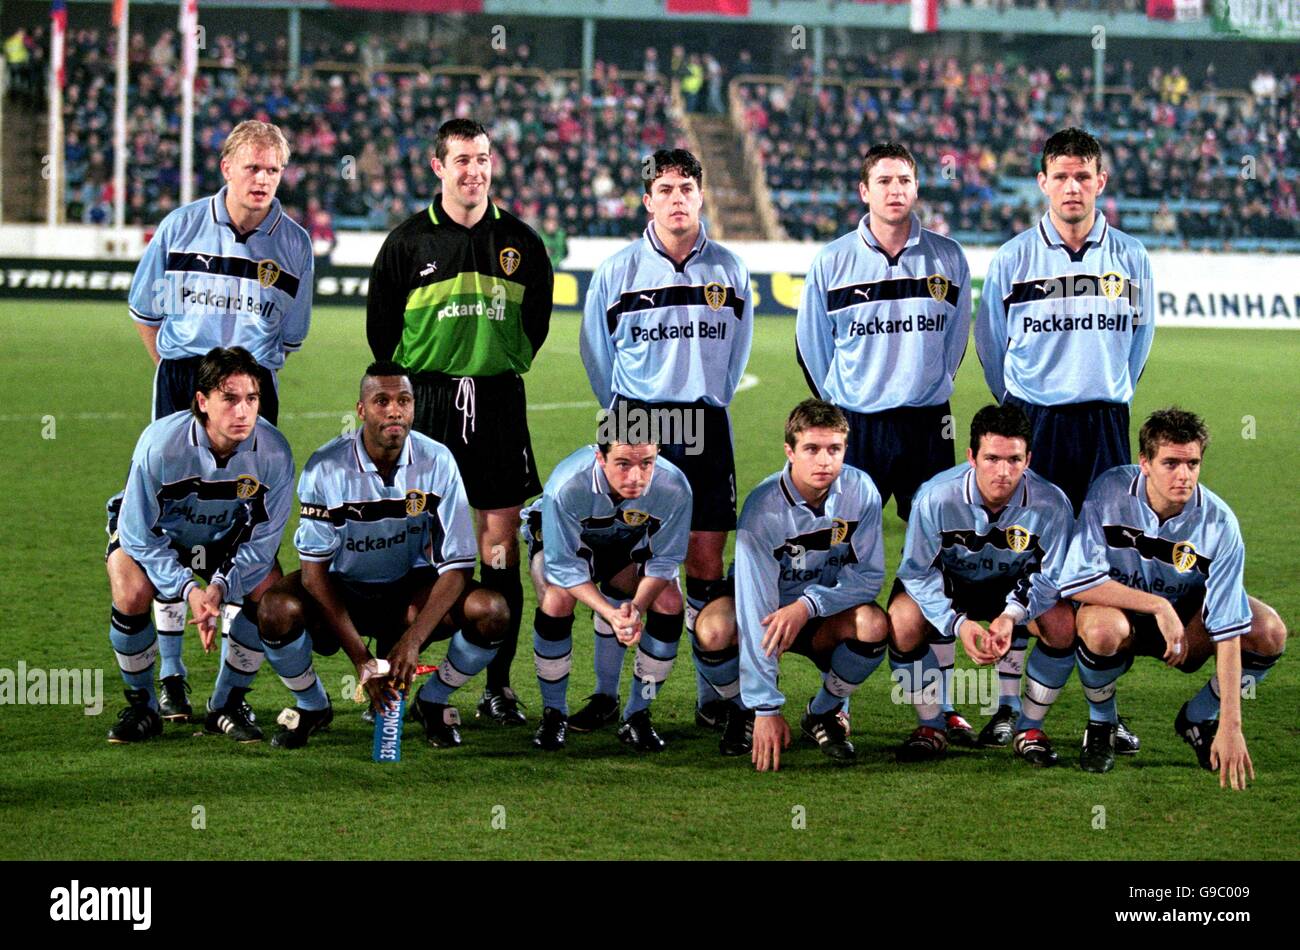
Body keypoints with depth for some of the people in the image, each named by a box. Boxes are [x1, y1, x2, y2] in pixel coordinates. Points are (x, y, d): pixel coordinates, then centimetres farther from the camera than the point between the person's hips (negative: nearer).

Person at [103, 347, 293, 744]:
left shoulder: (273, 451, -28)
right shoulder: (159, 443, -34)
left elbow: (264, 539, -18)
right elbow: (141, 536, -25)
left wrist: (221, 586, -34)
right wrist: (188, 589, -37)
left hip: (228, 537, 2)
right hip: (158, 532, -2)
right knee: (131, 595, -30)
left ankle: (227, 704, -2)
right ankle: (141, 706, -5)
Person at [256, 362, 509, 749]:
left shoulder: (436, 462, -15)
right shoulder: (327, 467, -19)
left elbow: (457, 565, -16)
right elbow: (314, 568, -18)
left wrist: (413, 640, -30)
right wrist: (360, 657, -26)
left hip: (410, 589, 1)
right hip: (341, 590, -1)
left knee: (491, 611, -25)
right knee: (276, 611, -33)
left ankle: (432, 702, 4)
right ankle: (311, 706, -1)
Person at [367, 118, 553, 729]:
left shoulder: (519, 241, 7)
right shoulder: (409, 241, 1)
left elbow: (538, 315, 18)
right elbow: (381, 324, 7)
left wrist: (506, 366, 12)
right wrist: (412, 380, 5)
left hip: (499, 404, 2)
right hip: (427, 404, -2)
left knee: (500, 546, 0)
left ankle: (499, 685, 6)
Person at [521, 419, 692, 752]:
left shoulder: (673, 487, -34)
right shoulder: (567, 486, -41)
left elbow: (665, 561, -21)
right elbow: (563, 566, -32)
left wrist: (636, 606, -40)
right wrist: (611, 613, -46)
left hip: (631, 546, 3)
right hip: (563, 541, -3)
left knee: (670, 603, -20)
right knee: (556, 601, -30)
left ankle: (637, 715, -2)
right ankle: (553, 713, -8)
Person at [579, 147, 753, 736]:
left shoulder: (728, 270, 5)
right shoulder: (617, 273, 0)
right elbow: (596, 354, 12)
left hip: (707, 429, 1)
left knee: (706, 561, 1)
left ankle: (712, 697, 7)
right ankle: (606, 693, 8)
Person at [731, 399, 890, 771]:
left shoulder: (860, 491, -18)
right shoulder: (763, 508, -26)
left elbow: (869, 573, -13)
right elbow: (756, 606, -30)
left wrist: (808, 605, -32)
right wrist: (766, 709, -34)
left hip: (827, 616, 2)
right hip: (773, 611, -2)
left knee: (873, 624, -32)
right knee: (714, 628, -34)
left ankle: (823, 713, -3)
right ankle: (743, 708, 0)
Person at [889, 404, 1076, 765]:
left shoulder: (1051, 503, -28)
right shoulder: (936, 497, -30)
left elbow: (1050, 576, -17)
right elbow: (917, 572, -20)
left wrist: (1012, 615, -37)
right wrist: (958, 623, -35)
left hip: (1016, 584, 1)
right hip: (946, 579, -1)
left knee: (1063, 624, -27)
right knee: (903, 622, -29)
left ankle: (1029, 728, -4)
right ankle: (931, 727, -6)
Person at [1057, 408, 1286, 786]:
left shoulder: (1219, 524, -23)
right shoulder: (1109, 493, -25)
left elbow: (1228, 631, -25)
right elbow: (1075, 580, -27)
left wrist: (1231, 726, -31)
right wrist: (1157, 606, -33)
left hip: (1187, 614, 2)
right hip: (1119, 607, -2)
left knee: (1270, 633, -24)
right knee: (1102, 628, -39)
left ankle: (1198, 720, 4)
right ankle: (1100, 727, -6)